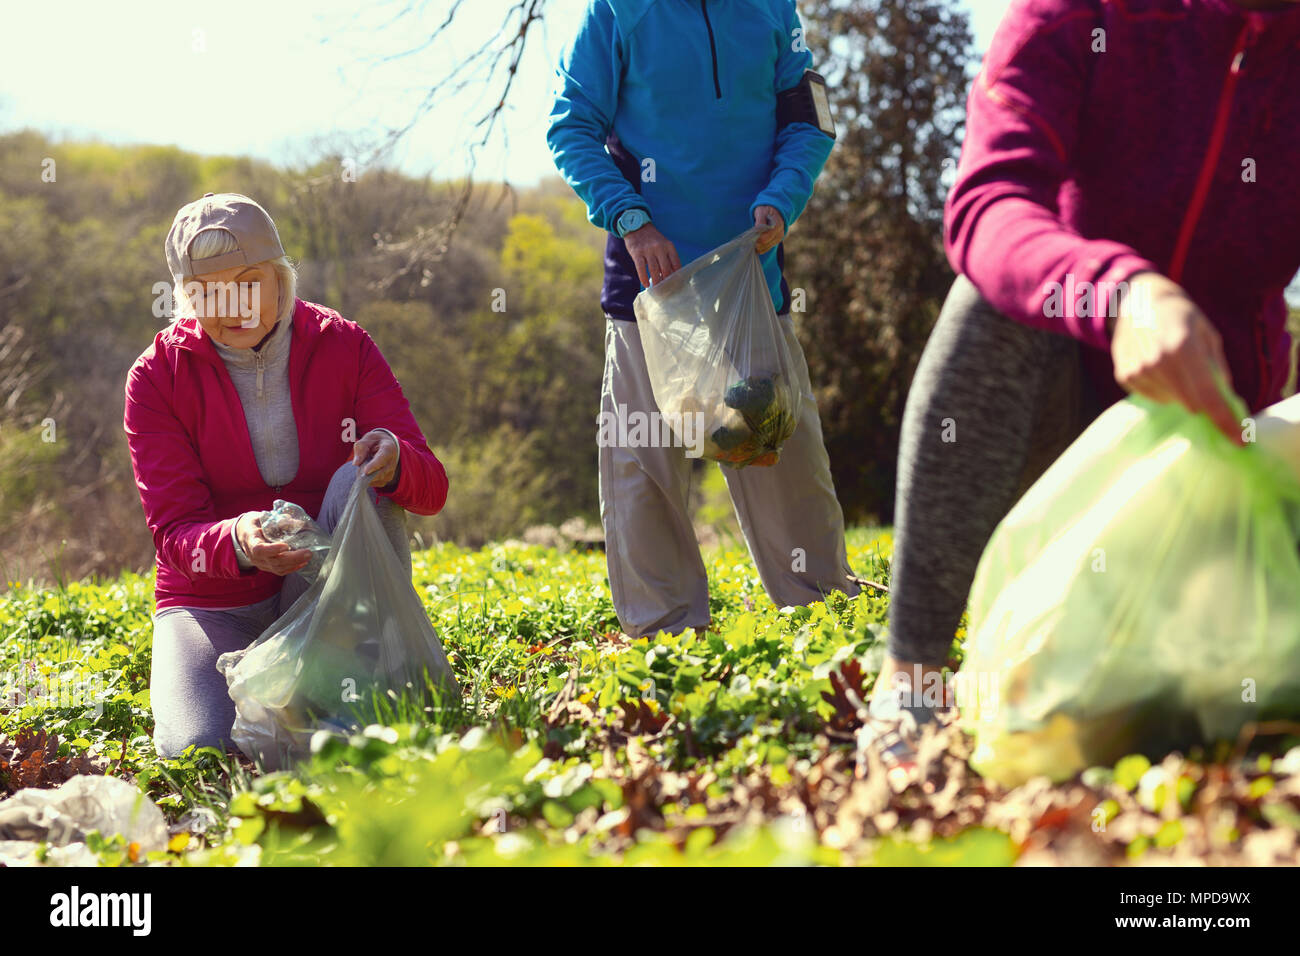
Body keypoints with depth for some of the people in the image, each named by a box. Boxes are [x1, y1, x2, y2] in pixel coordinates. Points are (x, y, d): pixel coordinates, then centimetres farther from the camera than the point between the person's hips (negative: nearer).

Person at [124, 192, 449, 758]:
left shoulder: (343, 345, -4)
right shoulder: (158, 376, -6)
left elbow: (432, 490, -10)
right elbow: (174, 531, -13)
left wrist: (395, 460, -36)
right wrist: (238, 541, -38)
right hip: (215, 600, 0)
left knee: (358, 482, -28)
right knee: (197, 747, -27)